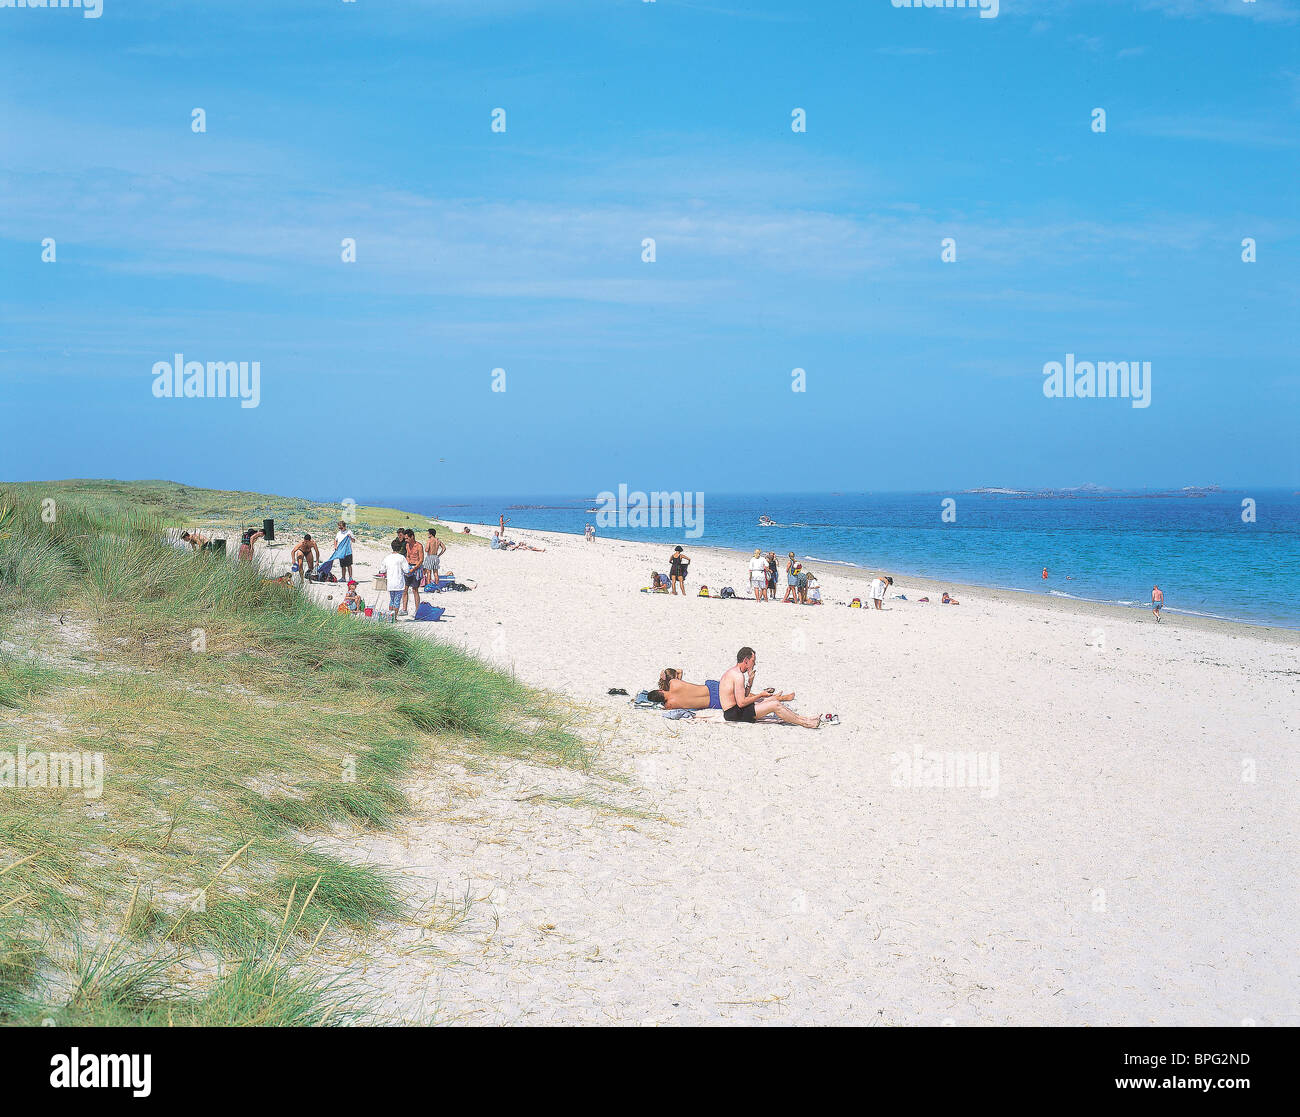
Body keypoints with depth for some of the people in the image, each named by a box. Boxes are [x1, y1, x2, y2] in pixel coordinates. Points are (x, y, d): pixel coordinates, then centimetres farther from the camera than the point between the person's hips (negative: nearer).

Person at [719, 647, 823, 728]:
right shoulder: (738, 675, -19)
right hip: (734, 714, -11)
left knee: (773, 699, 12)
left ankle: (802, 718, 15)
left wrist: (750, 680, 6)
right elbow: (741, 703, -23)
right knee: (775, 705, -12)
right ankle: (804, 723, -3)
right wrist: (760, 695, -11)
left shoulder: (732, 671, 15)